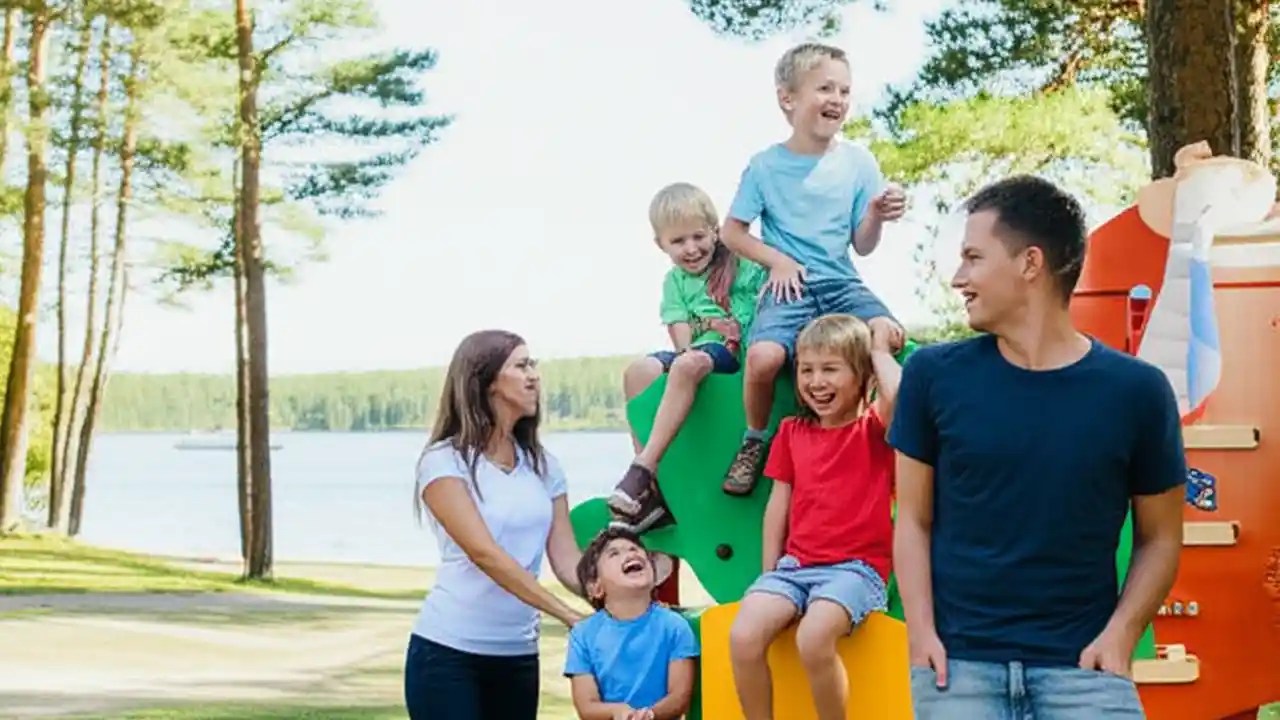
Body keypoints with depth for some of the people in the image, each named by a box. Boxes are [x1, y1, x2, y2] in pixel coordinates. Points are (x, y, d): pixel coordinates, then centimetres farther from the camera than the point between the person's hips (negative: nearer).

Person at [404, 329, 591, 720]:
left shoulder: (542, 465, 10)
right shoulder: (445, 461, -8)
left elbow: (566, 560, 3)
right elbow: (484, 553, -19)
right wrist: (567, 614, -27)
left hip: (518, 655, 6)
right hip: (448, 652, -5)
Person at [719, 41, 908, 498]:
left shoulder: (858, 162, 2)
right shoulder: (765, 166, -1)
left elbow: (863, 245, 5)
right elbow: (732, 231, 6)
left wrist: (876, 217, -16)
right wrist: (777, 260, -7)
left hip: (841, 285, 2)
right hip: (789, 287, -2)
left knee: (890, 337, -29)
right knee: (763, 356, -31)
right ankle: (755, 441, -1)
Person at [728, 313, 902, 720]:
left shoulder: (875, 428, 0)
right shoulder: (792, 432, 14)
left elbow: (897, 393, -24)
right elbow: (779, 503, 15)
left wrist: (880, 350, -5)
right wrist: (769, 573, 10)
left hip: (856, 566, -5)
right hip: (795, 565, 5)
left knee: (813, 637, -34)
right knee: (742, 636, -22)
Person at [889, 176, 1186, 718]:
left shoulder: (1135, 389, -1)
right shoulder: (934, 375, 1)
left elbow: (1159, 537, 5)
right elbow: (914, 520, 5)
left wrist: (1119, 636, -7)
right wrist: (921, 632, -6)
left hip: (1080, 664, -1)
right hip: (958, 660, 1)